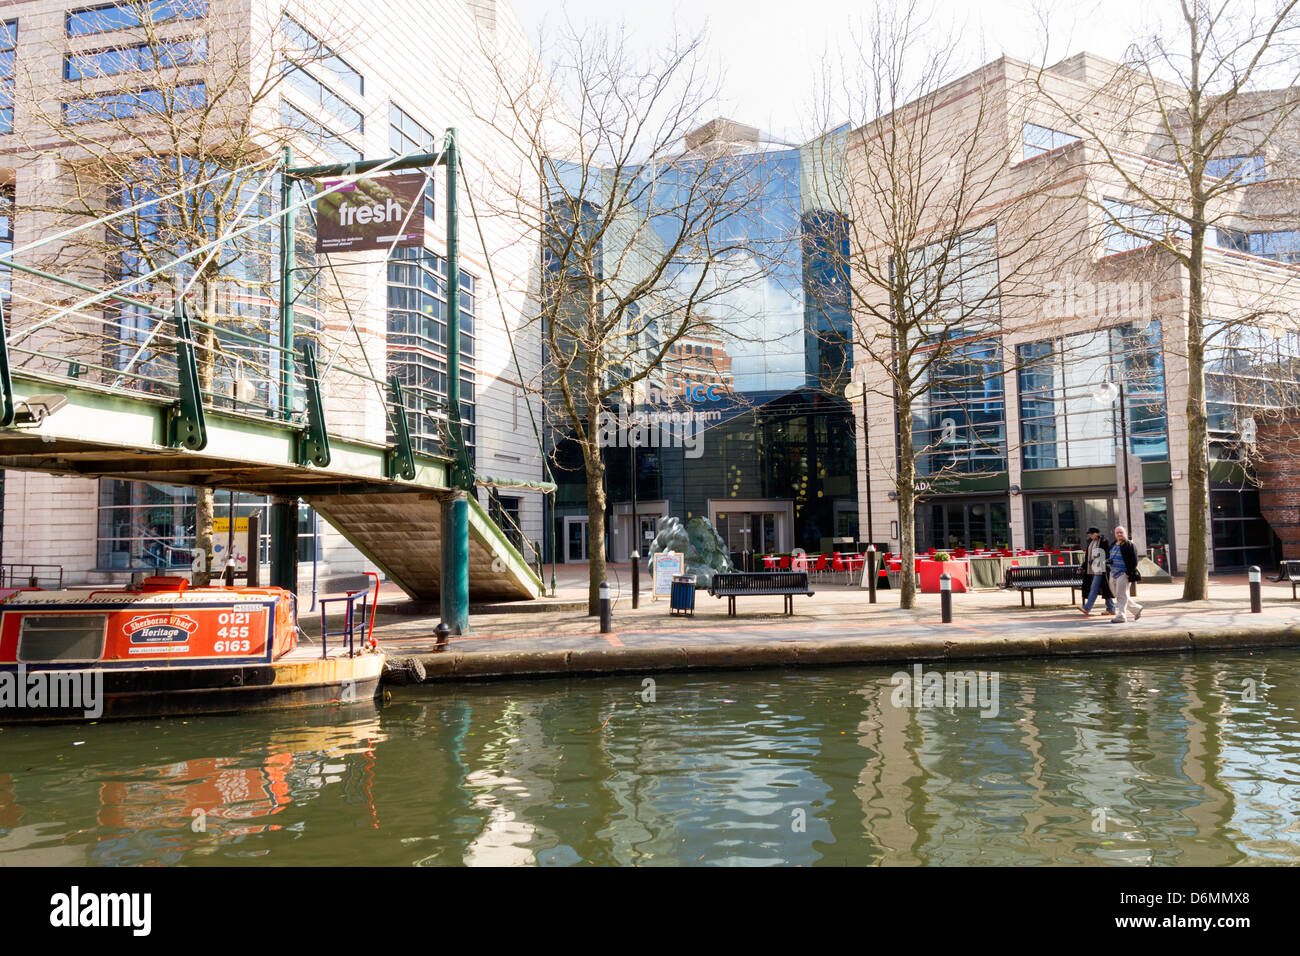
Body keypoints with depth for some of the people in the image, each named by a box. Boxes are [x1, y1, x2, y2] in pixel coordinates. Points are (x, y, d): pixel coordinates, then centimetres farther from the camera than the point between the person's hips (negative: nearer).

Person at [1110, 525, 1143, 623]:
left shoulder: (1129, 545, -10)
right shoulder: (1114, 544, 14)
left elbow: (1134, 560, -14)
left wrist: (1128, 572, -18)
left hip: (1123, 574, -9)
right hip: (1113, 574, 9)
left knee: (1121, 596, -6)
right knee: (1118, 595, 13)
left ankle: (1121, 616, -1)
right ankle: (1136, 608, 28)